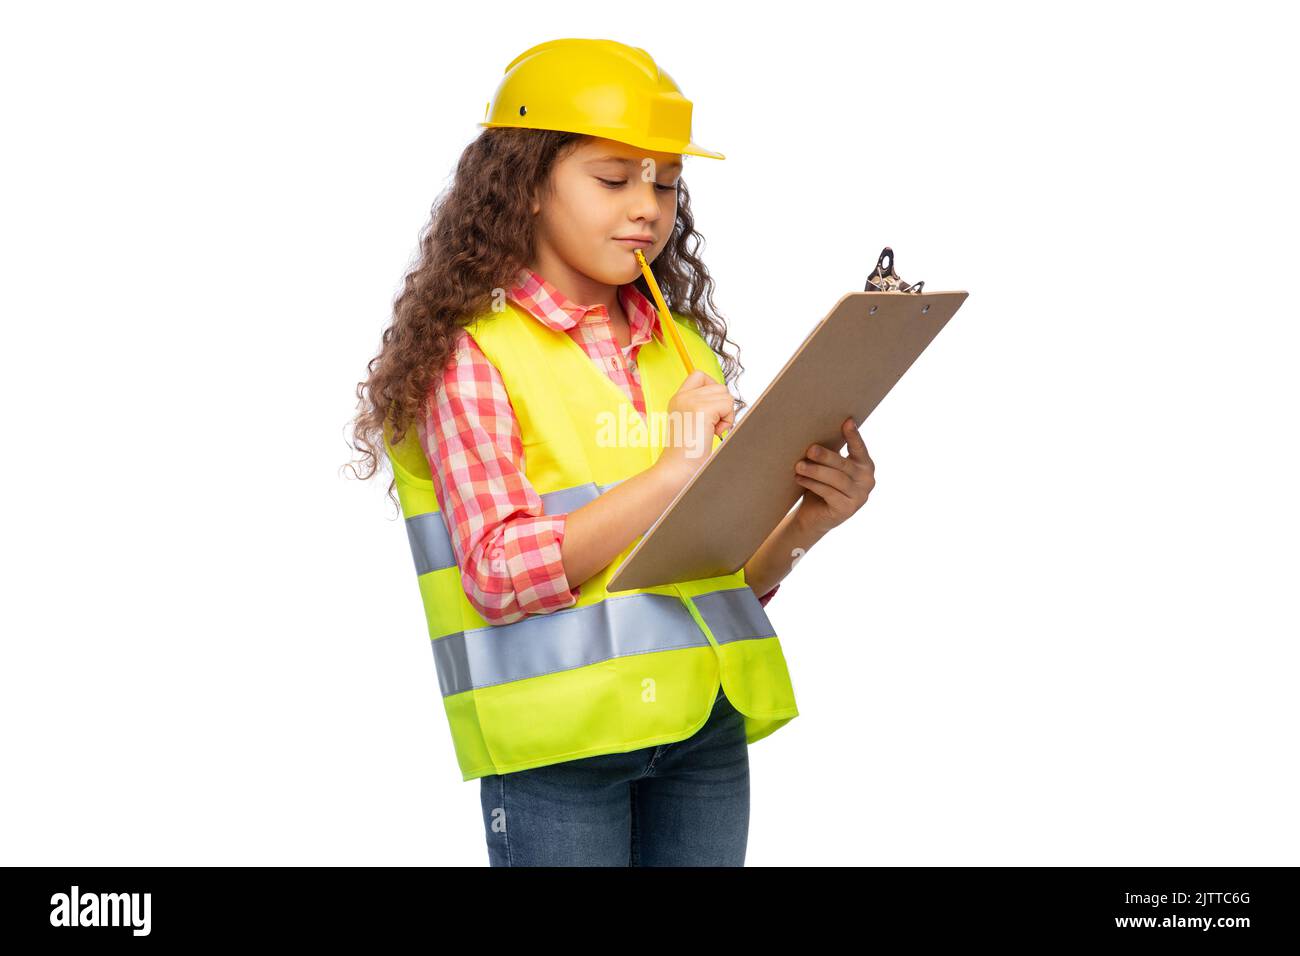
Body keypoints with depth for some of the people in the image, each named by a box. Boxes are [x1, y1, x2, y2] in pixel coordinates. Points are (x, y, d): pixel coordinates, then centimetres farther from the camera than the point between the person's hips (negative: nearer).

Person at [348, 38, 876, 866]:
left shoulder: (685, 349, 12)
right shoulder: (473, 349, -4)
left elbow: (728, 575, 14)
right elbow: (500, 574, -15)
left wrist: (803, 522, -5)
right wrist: (672, 471, -18)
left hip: (707, 728, 5)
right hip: (558, 740, -5)